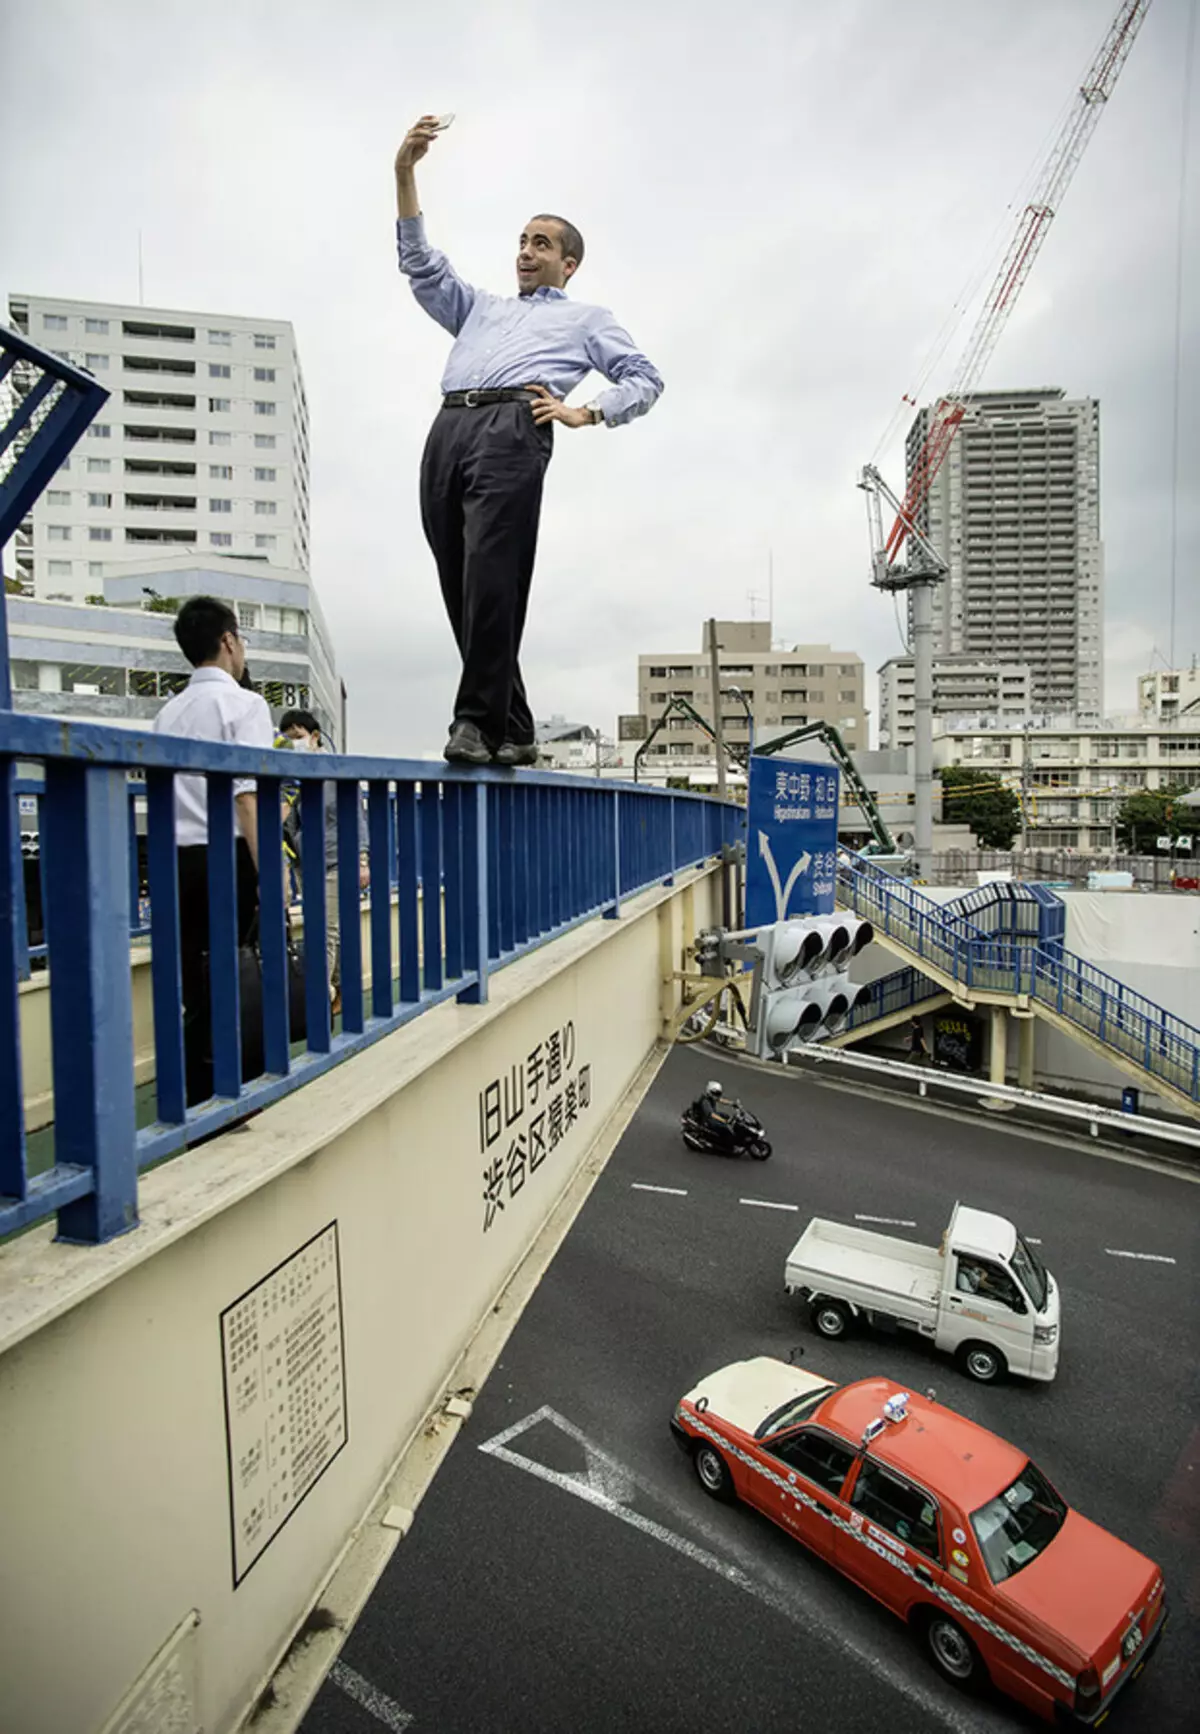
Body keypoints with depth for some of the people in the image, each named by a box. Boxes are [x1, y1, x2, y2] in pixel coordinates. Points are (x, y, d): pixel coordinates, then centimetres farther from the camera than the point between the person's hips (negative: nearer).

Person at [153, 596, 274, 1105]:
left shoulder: (168, 712, 16)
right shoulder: (243, 703, -6)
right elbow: (247, 797, -16)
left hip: (178, 858, 7)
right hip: (228, 858, -7)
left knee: (197, 988, 12)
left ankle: (197, 1103, 19)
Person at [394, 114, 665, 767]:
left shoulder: (587, 318, 28)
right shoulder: (482, 307, 41)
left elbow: (645, 379, 17)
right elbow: (420, 263, 33)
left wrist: (584, 413, 2)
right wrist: (405, 172, 24)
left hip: (513, 428, -4)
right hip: (448, 430, 5)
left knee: (491, 576, -23)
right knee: (464, 589, -8)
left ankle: (477, 719, -25)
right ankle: (513, 732, -7)